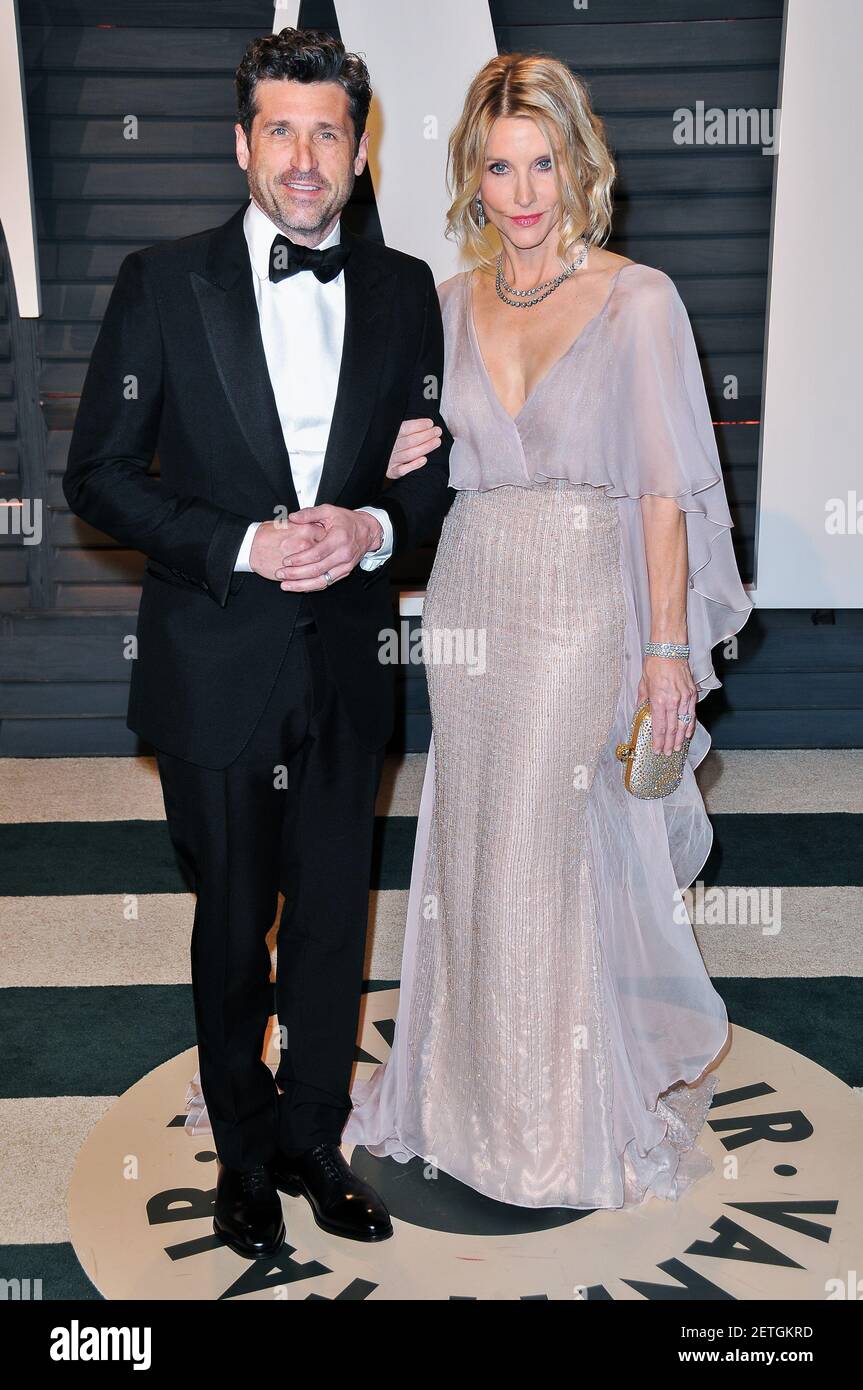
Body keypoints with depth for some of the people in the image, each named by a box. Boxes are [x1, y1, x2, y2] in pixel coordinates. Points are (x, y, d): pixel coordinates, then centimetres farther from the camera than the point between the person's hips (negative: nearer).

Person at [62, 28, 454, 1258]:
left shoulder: (404, 291, 5)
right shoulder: (163, 283, -3)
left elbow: (440, 465, 8)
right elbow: (97, 474, -5)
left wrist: (372, 530, -14)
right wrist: (245, 545, -17)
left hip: (347, 667, 2)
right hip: (215, 667, -2)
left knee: (334, 921, 12)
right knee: (232, 926, 13)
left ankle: (312, 1141, 35)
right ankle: (243, 1150, 35)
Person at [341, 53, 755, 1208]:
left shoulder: (639, 300, -4)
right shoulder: (449, 305, 9)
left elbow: (665, 489, -7)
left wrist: (667, 650, -12)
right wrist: (404, 457, -5)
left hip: (589, 615, -4)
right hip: (472, 613, 4)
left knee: (577, 863, 2)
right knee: (477, 861, 11)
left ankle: (590, 1110, 25)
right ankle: (483, 1088, 31)